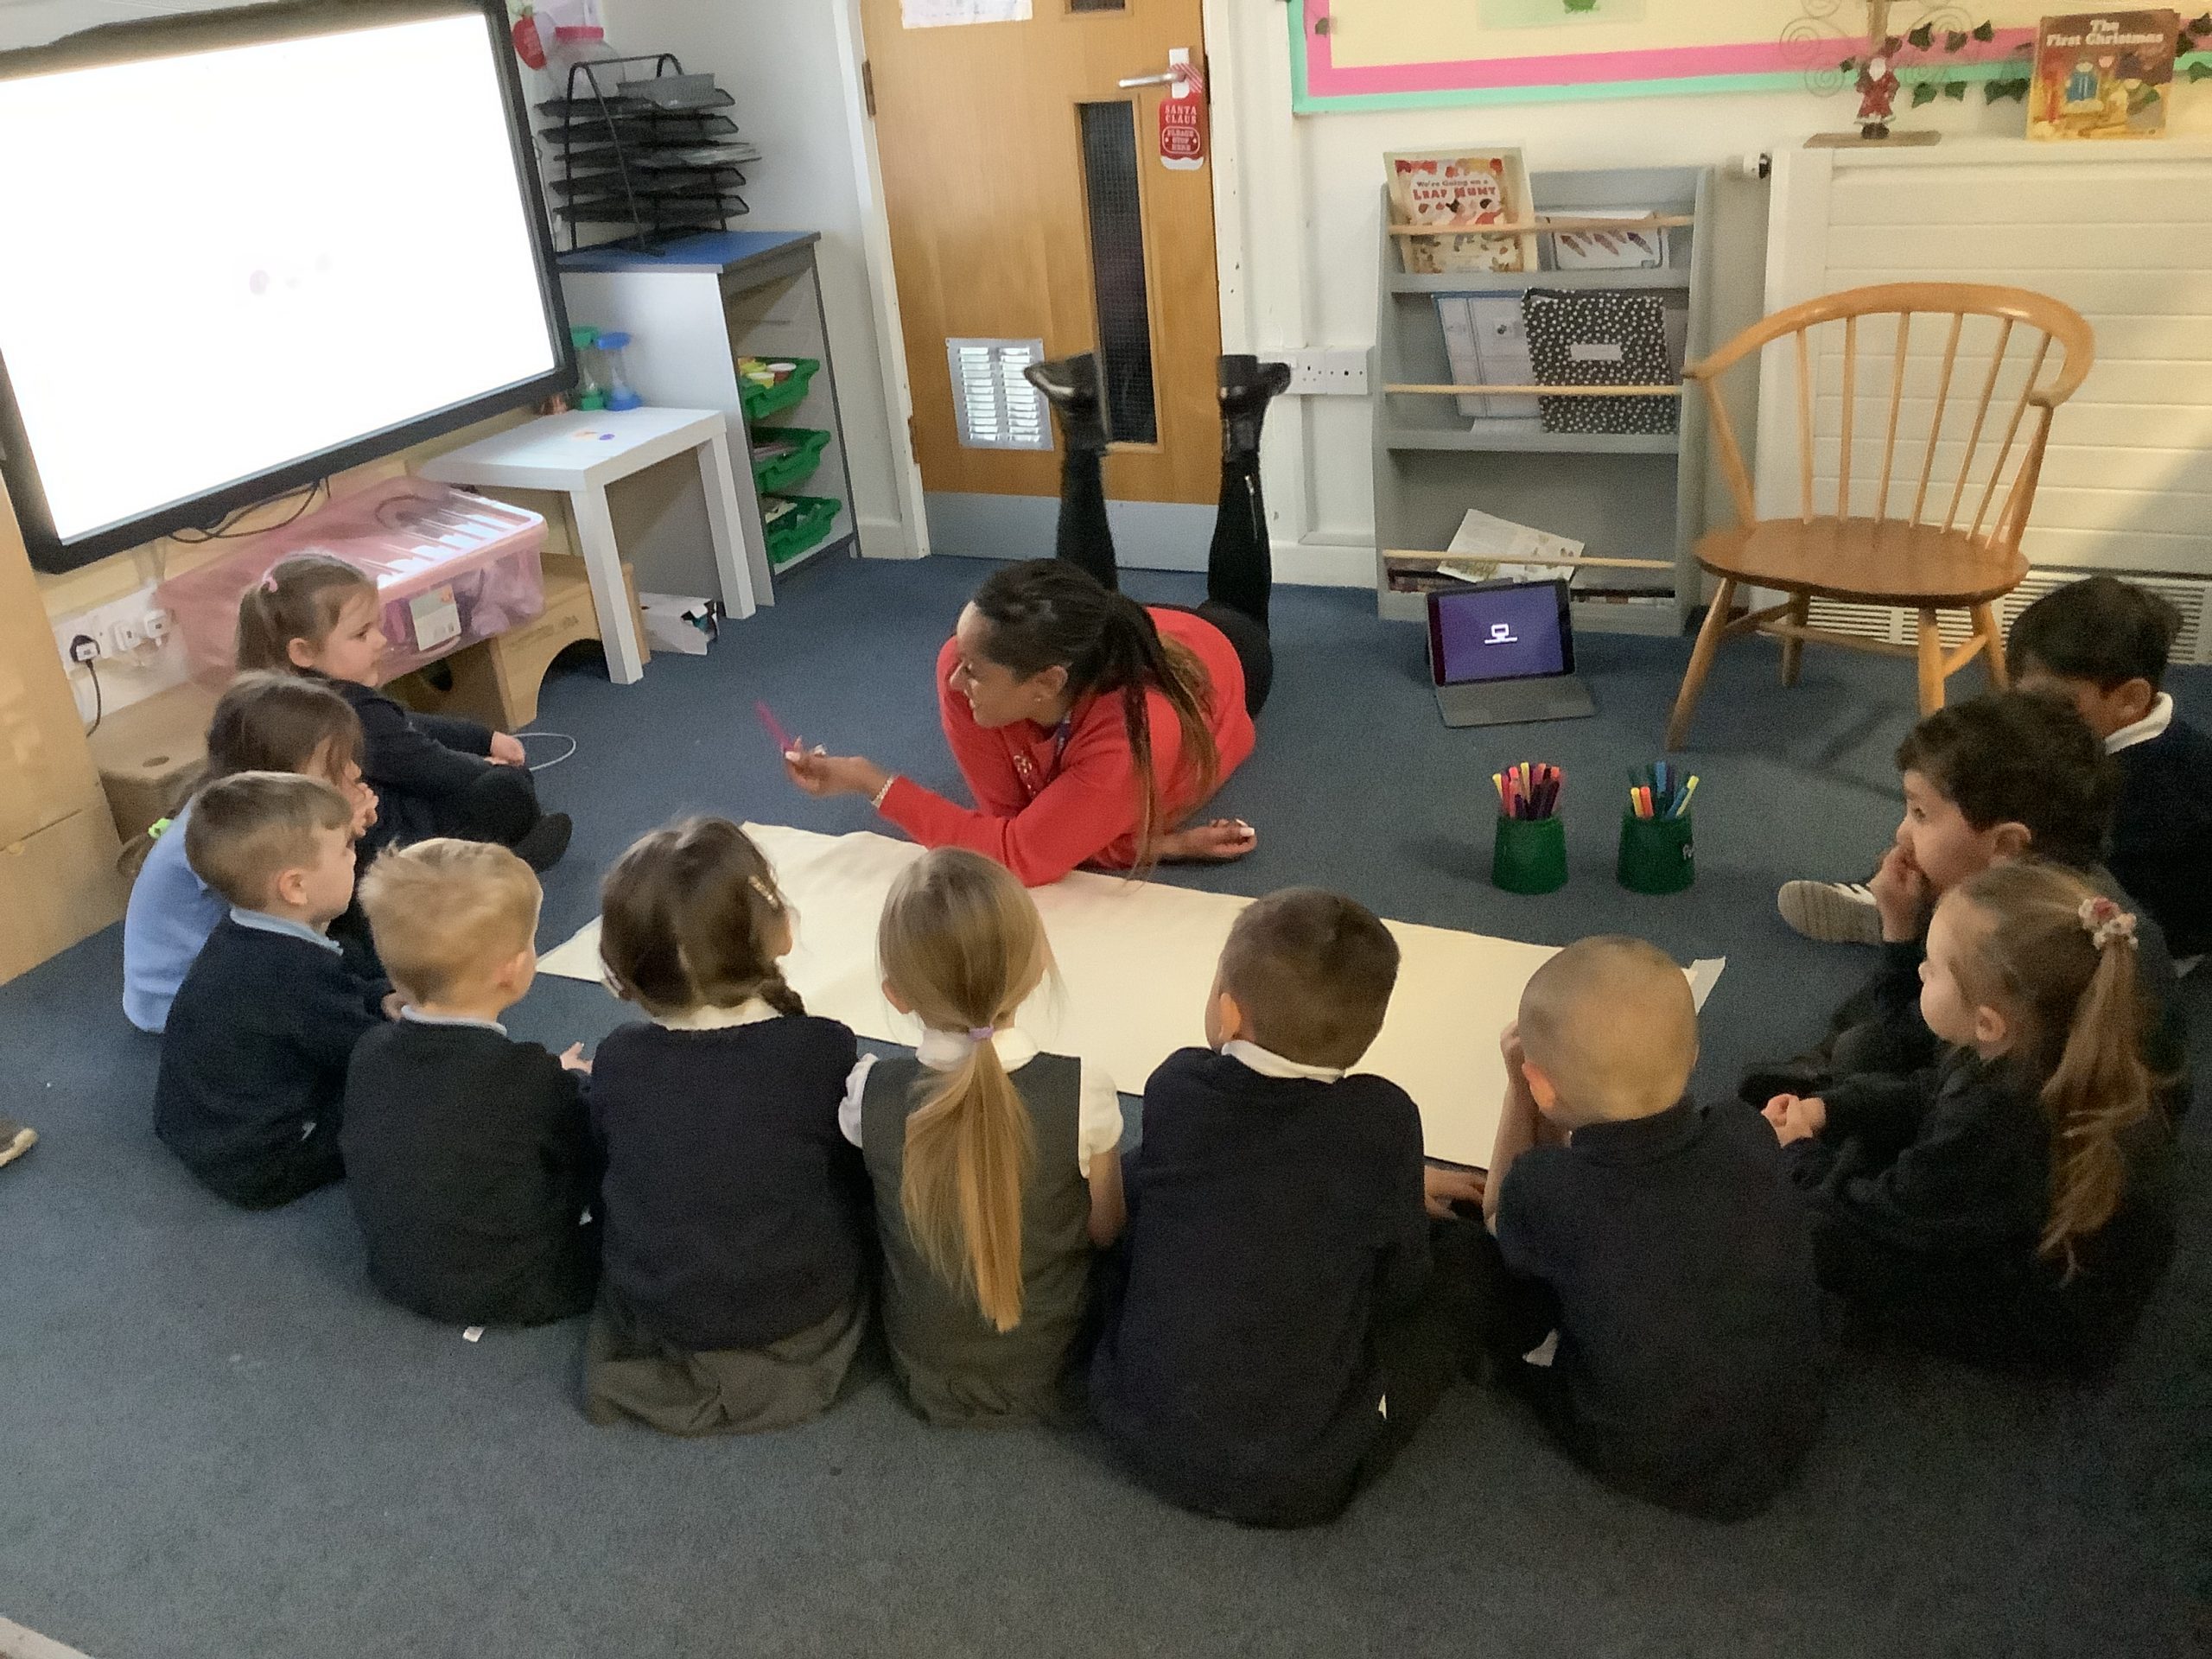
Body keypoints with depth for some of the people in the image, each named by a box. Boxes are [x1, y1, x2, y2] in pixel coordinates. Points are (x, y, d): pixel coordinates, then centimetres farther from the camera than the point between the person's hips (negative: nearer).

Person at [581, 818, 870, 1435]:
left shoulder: (616, 1061, -13)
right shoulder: (825, 1050, -20)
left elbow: (603, 1174, 3)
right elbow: (860, 1177, -5)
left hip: (655, 1309, 3)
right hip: (802, 1308, -2)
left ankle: (676, 1357, 14)